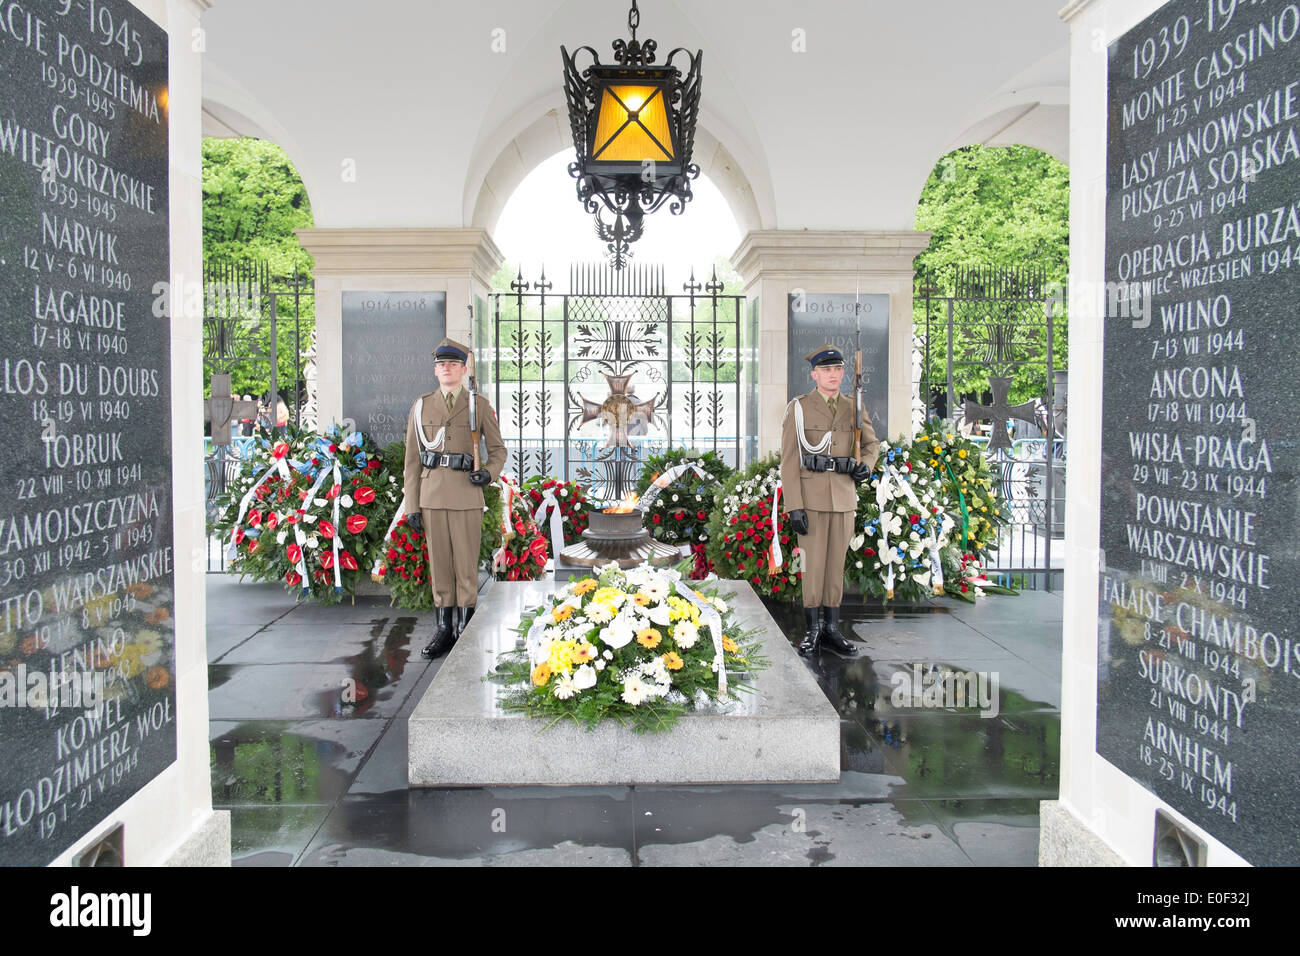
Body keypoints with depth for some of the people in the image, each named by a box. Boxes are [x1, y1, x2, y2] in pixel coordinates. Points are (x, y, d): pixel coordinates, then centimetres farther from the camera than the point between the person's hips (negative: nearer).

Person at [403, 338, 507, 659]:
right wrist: (411, 506, 3)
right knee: (439, 563, 7)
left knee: (467, 564, 1)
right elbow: (413, 459, 8)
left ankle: (465, 630, 12)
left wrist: (488, 473, -13)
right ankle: (444, 629, 16)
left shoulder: (479, 405, 3)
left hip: (467, 495, -2)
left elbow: (498, 449, 9)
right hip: (432, 496, 2)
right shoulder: (421, 406, 8)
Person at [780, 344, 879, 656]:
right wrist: (794, 507, -14)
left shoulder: (853, 408, 7)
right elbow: (789, 461, -7)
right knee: (813, 563, 0)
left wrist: (866, 466, -1)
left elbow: (871, 443, 23)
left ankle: (831, 628, 17)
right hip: (811, 498, -3)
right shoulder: (798, 408, -5)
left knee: (836, 563, 8)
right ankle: (812, 630, 11)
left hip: (844, 498, 4)